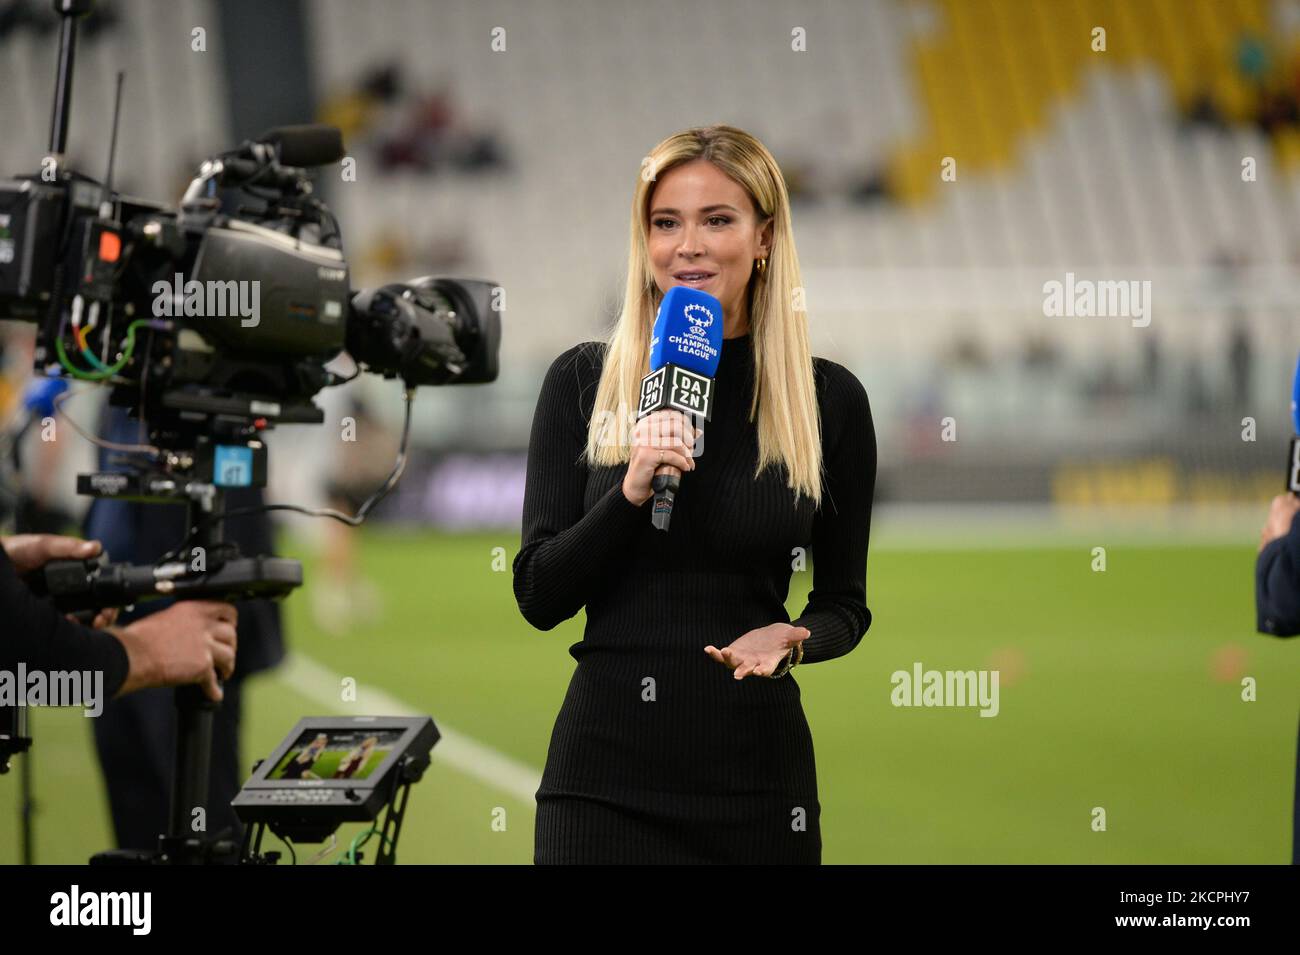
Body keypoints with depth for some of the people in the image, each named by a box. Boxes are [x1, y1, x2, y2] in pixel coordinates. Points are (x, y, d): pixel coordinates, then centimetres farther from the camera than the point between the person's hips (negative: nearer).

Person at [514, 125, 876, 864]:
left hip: (755, 771, 0)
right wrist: (631, 492, -15)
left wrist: (792, 639, -12)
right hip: (606, 769, 0)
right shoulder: (583, 381, 1)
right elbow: (539, 596, -1)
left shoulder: (829, 399, 1)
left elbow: (845, 603, 10)